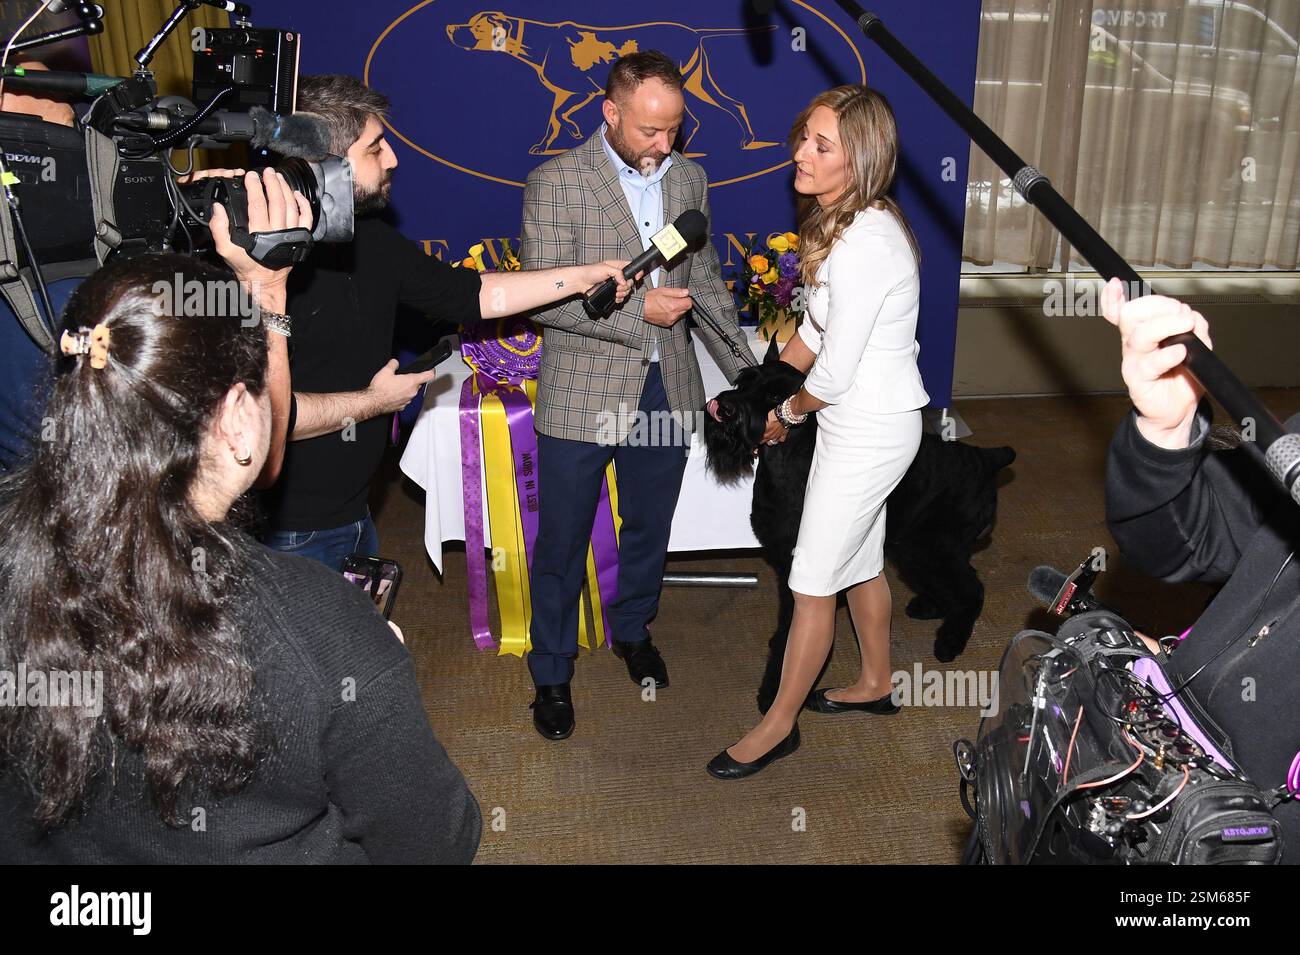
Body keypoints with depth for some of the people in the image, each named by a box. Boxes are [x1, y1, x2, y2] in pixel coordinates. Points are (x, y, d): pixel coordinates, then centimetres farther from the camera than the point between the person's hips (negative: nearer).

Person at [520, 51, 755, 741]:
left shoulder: (688, 179, 5)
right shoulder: (556, 182, -11)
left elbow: (706, 283, 11)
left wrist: (748, 375, 7)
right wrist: (638, 309, -22)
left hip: (665, 392, 5)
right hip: (581, 394, -4)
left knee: (649, 529, 20)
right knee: (562, 543, 9)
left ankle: (632, 630, 46)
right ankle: (552, 673, 28)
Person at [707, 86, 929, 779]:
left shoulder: (864, 245, -27)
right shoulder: (841, 223, 4)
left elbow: (834, 373, -23)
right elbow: (813, 331, 11)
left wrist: (789, 414, -4)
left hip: (867, 431, -9)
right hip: (861, 422, 10)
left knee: (813, 583, 3)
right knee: (860, 561, 23)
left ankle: (780, 723, 20)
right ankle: (875, 684, 43)